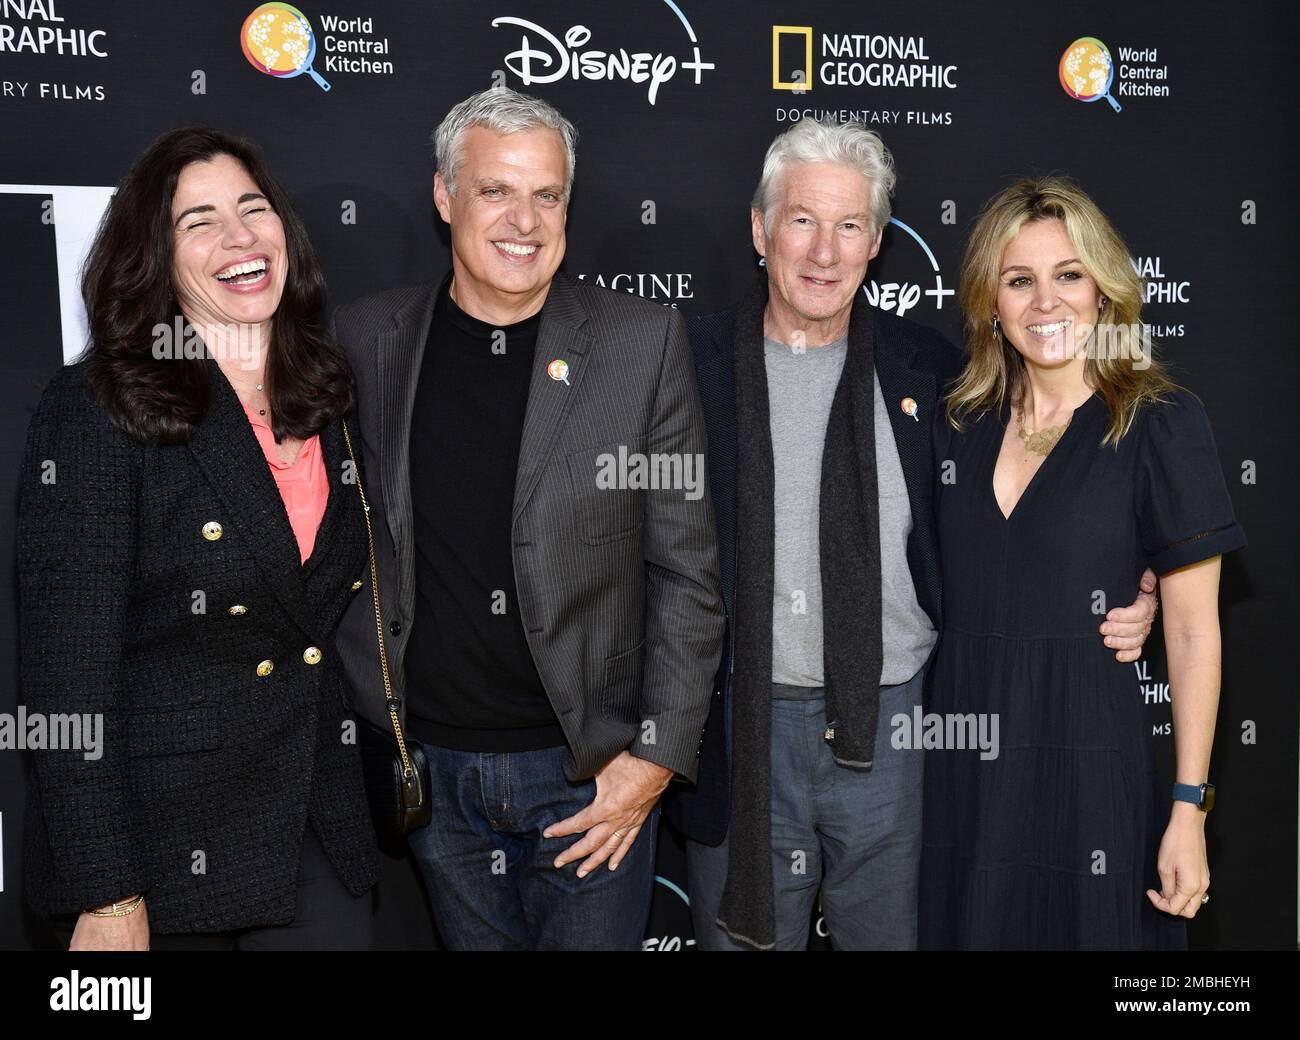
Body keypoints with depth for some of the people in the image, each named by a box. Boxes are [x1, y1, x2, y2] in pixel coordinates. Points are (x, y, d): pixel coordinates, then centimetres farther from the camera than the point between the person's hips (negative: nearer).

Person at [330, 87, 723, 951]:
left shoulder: (644, 343, -7)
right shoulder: (363, 342, -1)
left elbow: (688, 570, -5)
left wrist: (658, 757, -8)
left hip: (593, 773, -2)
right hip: (431, 769, 2)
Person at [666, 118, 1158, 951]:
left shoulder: (929, 370, 3)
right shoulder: (692, 363, -1)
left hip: (893, 731, 1)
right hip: (738, 727, -1)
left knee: (895, 933, 15)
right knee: (742, 934, 14)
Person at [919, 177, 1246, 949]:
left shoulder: (1162, 424, -7)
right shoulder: (963, 423, 5)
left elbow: (1194, 631, -7)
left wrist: (1190, 807, -10)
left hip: (1086, 764, -4)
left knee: (1086, 927, 9)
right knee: (971, 929, 15)